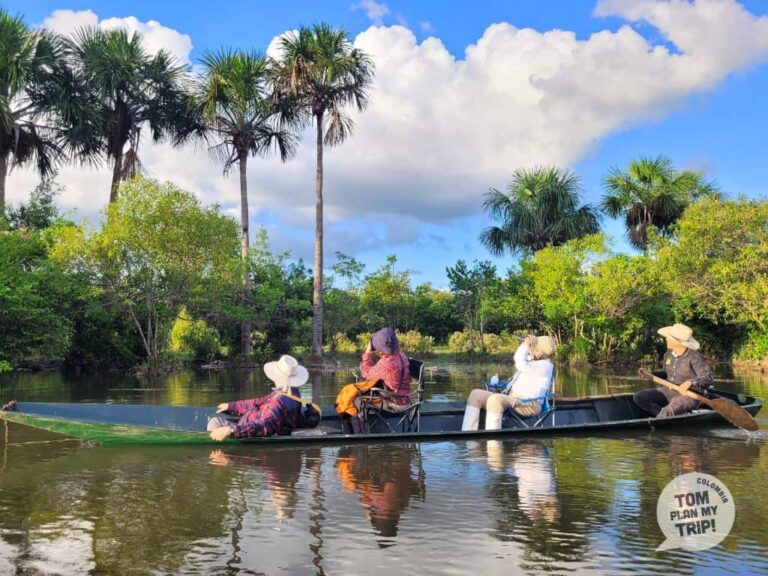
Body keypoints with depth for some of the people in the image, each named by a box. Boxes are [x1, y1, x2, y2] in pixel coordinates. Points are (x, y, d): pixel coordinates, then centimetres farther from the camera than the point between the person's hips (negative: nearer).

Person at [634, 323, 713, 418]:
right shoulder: (669, 354, 5)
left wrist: (691, 382, -37)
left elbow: (708, 378, -19)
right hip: (668, 392, 8)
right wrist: (649, 374, 2)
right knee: (639, 397, -8)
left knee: (667, 412, -35)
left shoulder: (694, 357, -15)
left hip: (688, 396, -8)